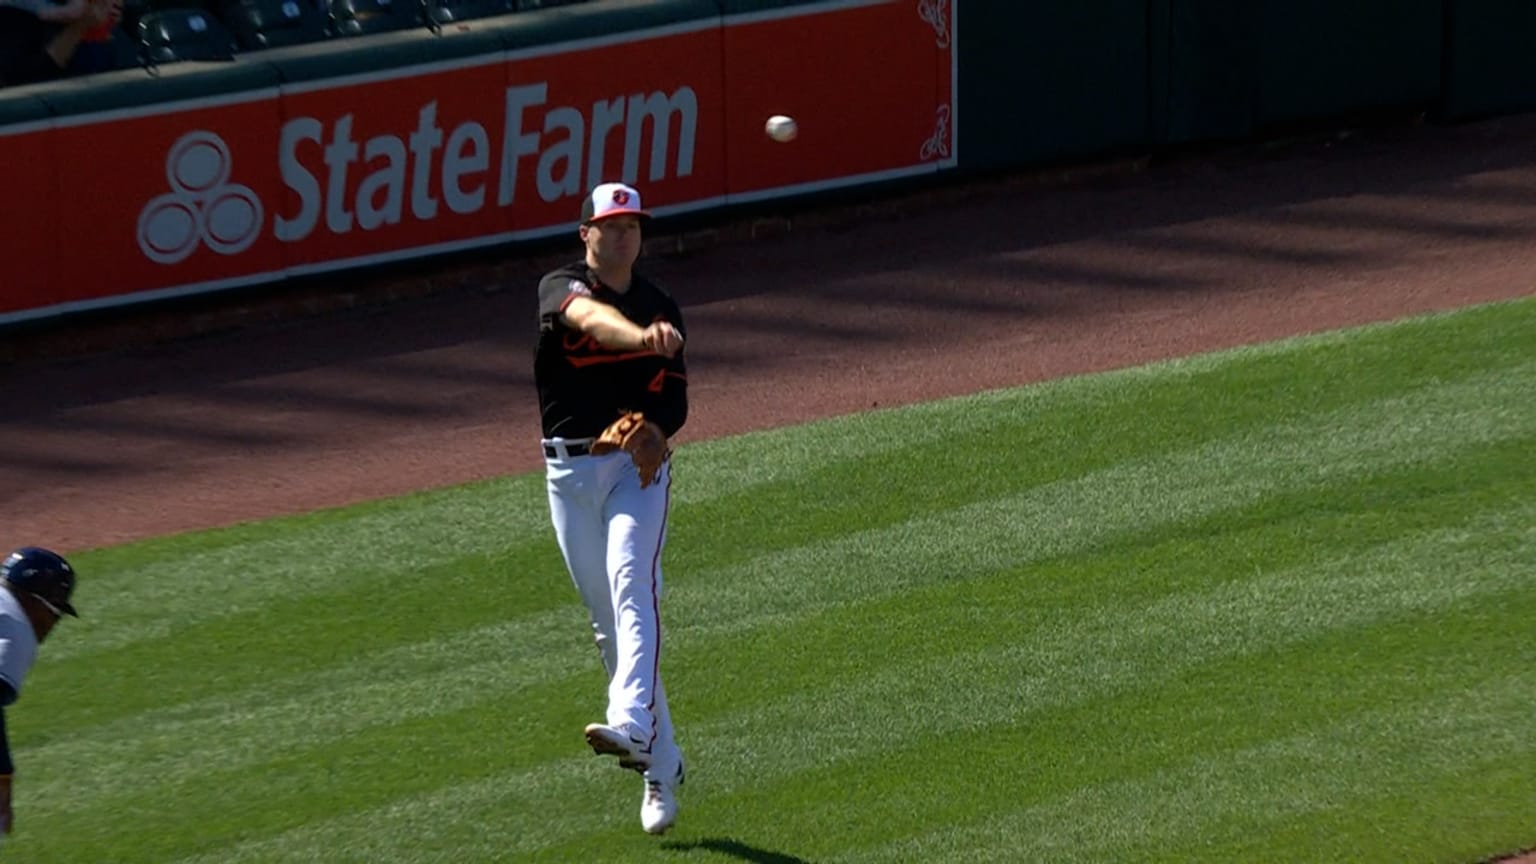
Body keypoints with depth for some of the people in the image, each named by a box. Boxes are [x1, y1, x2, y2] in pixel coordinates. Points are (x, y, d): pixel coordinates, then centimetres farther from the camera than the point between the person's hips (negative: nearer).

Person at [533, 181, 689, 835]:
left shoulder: (661, 309, 7)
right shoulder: (561, 289, -3)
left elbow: (675, 402, 8)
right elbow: (589, 317, -28)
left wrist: (650, 428, -15)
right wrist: (641, 336, -49)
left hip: (639, 464, 0)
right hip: (569, 472, 0)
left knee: (631, 581, -25)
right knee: (607, 618, 5)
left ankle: (632, 725, -42)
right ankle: (661, 764, 14)